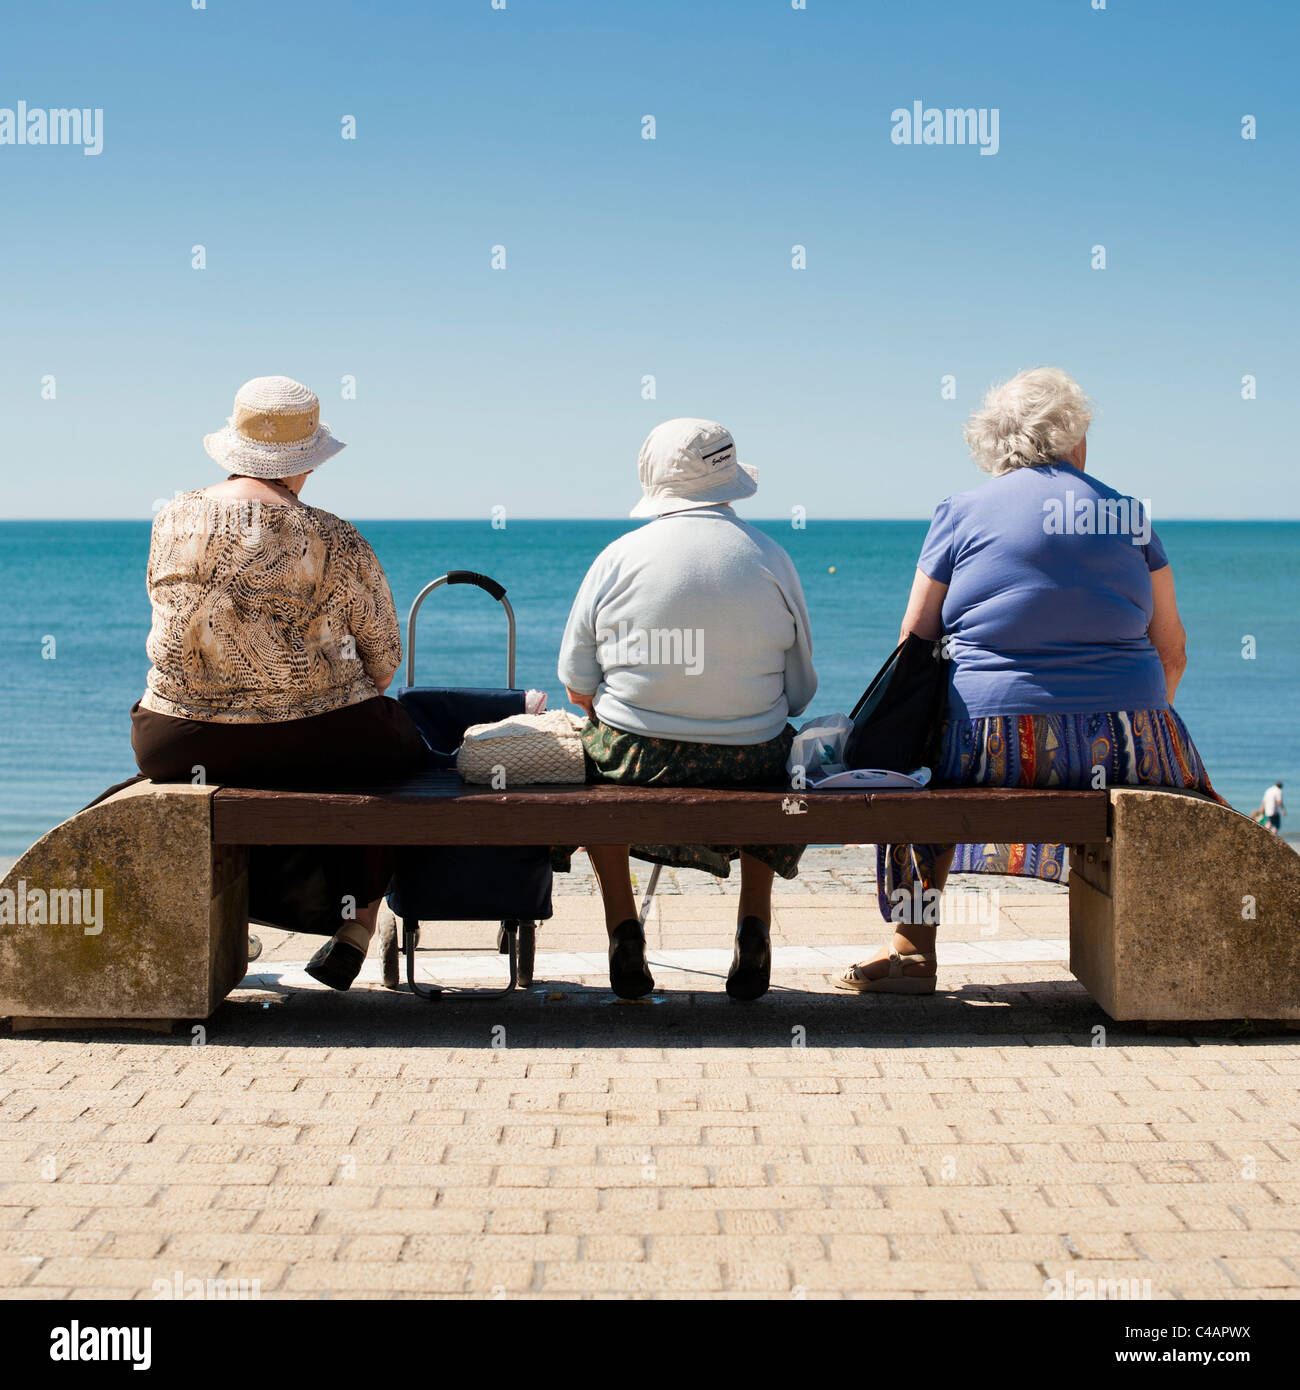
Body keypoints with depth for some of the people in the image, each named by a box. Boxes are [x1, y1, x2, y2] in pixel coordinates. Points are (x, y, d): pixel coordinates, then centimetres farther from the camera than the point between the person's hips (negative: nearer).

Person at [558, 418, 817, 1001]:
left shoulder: (619, 557, -6)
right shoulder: (771, 558, -3)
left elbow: (576, 684, -1)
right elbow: (800, 691, 2)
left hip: (634, 759, -1)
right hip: (748, 765, 1)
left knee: (593, 749, 33)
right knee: (777, 753, 35)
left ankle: (622, 925, 22)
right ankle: (754, 920, 22)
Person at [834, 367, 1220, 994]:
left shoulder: (960, 514, 2)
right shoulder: (1131, 515, 7)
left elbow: (913, 640, 5)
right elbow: (1172, 650, 9)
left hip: (996, 747, -1)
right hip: (1124, 743, 1)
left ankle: (911, 950, 24)